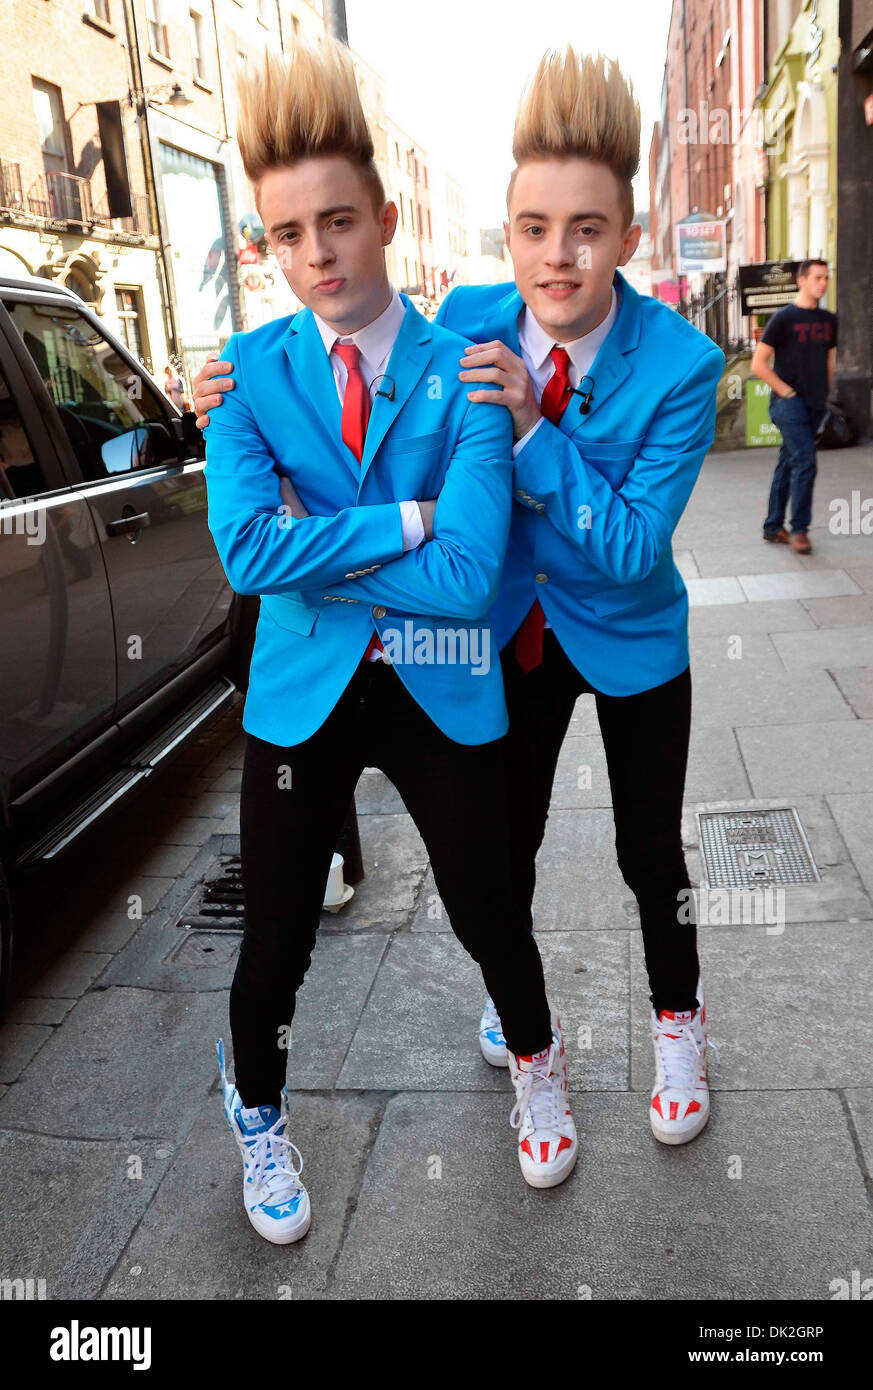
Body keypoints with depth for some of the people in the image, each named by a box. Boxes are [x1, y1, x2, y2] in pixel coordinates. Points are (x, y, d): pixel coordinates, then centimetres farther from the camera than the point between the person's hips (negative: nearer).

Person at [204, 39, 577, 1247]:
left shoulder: (466, 370, -9)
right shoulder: (250, 373, -3)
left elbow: (471, 573, -20)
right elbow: (246, 552, -19)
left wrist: (319, 546, -16)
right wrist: (403, 523, -19)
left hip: (444, 694, -1)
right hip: (301, 695, 1)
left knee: (487, 912, 16)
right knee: (275, 942, 13)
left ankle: (536, 1068, 50)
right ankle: (260, 1118, 45)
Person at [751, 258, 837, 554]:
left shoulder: (829, 320, 11)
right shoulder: (784, 317, -7)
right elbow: (758, 364, -10)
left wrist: (825, 393, 11)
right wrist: (787, 392, -12)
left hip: (815, 406, 6)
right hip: (788, 403, -6)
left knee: (788, 464, 11)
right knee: (806, 462, -14)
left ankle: (773, 527, 19)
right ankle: (799, 529, -5)